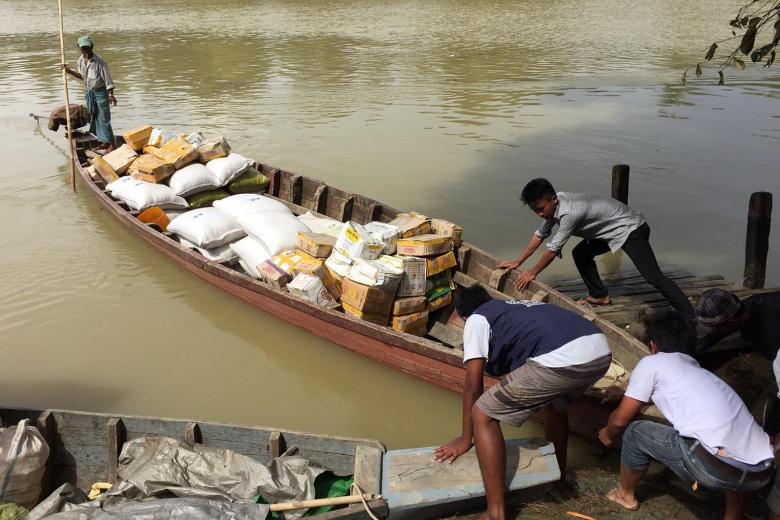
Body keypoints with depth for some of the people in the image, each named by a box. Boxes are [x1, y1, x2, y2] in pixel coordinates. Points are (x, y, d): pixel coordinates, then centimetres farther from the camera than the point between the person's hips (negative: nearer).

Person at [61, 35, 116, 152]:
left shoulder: (99, 61, -20)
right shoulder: (81, 60, 1)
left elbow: (107, 79, -18)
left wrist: (110, 95, -22)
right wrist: (69, 71, 4)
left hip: (100, 92, -7)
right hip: (89, 92, 7)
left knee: (104, 118, -5)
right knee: (94, 118, 12)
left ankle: (111, 144, 2)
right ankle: (104, 142, 22)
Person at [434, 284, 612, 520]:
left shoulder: (477, 320, 17)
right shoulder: (517, 307, 38)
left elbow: (472, 386, 14)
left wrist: (466, 439, 26)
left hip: (561, 359, -8)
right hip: (601, 351, 9)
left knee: (483, 416, 5)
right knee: (555, 402, 39)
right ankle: (558, 476, 55)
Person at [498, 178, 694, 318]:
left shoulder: (570, 213, -30)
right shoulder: (553, 204, -3)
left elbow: (553, 249, -21)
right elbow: (540, 235, 9)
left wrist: (532, 273, -9)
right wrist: (518, 262, 11)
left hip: (631, 229, -10)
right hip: (611, 231, 10)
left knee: (652, 276, -17)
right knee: (580, 253, 13)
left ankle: (689, 316, -19)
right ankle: (600, 295, 24)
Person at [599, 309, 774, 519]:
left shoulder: (652, 363, 13)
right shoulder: (702, 373, 32)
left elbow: (621, 419, 17)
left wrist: (608, 435, 40)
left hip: (716, 468, -7)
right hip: (761, 472, 7)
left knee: (635, 432, 16)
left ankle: (625, 494, 37)